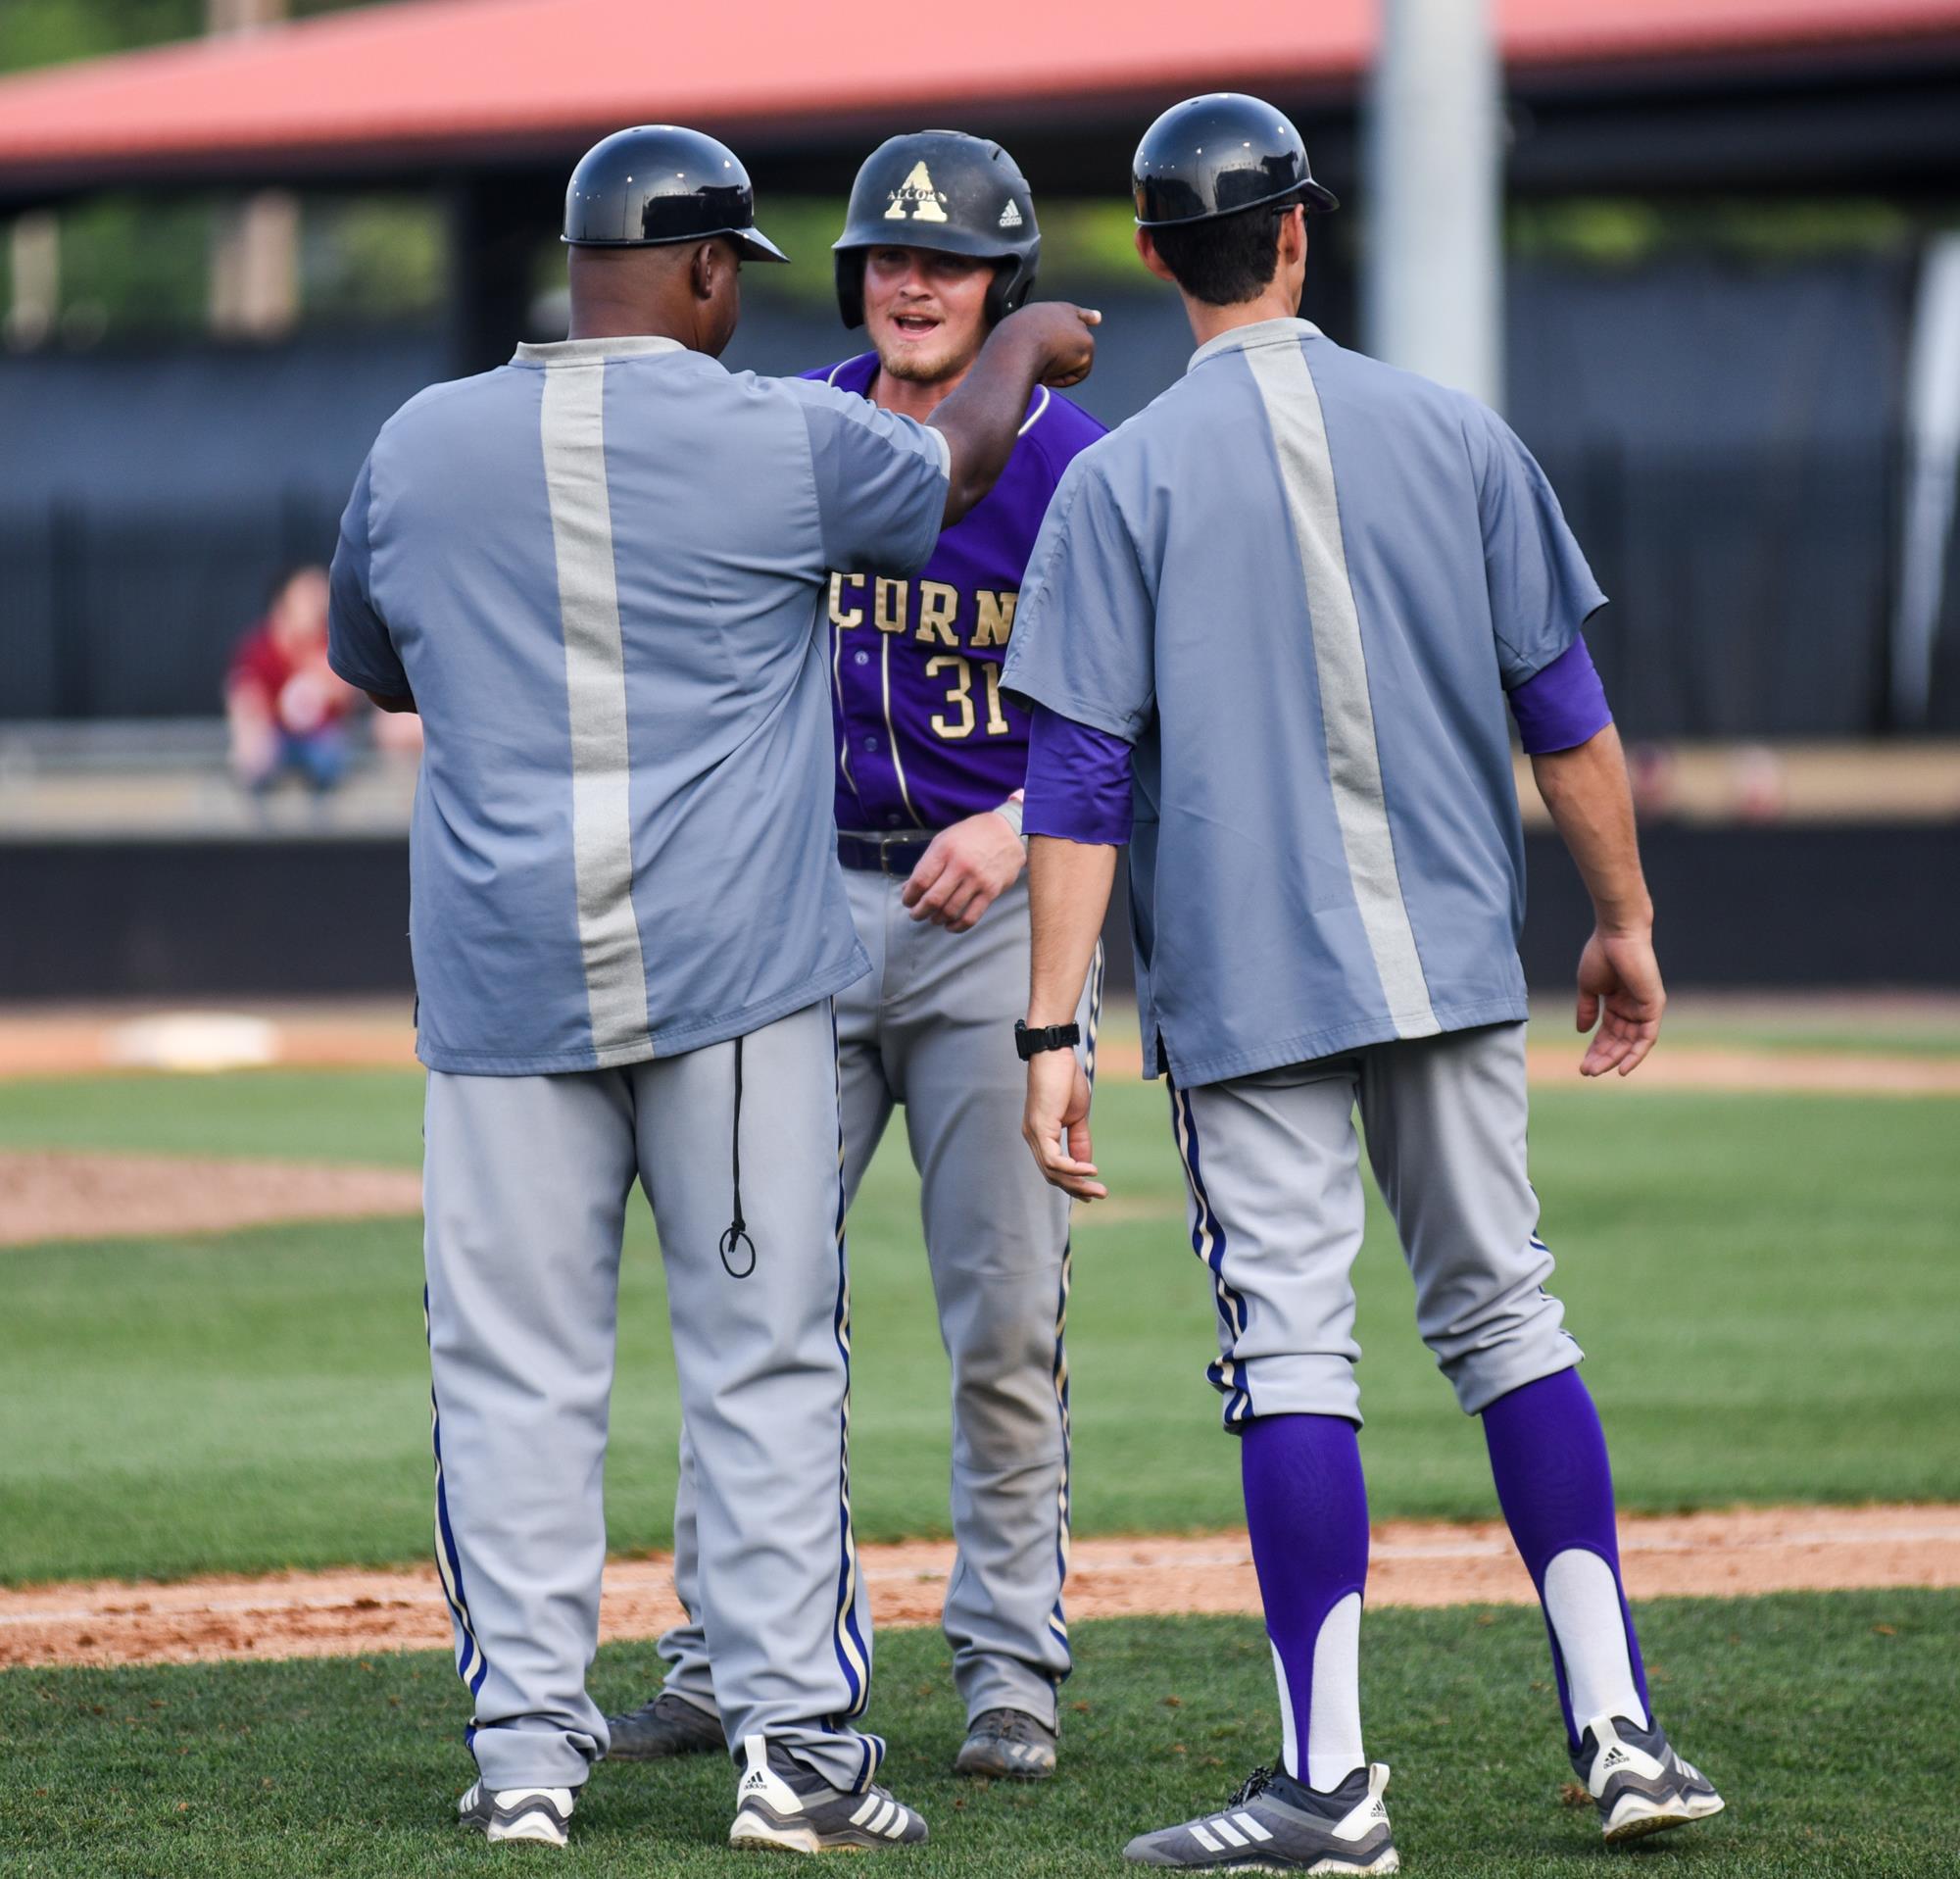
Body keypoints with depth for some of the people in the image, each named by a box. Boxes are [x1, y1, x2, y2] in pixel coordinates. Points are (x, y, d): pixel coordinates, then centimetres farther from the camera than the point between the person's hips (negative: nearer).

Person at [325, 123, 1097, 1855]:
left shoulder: (417, 447, 4)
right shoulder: (782, 439, -4)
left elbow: (372, 669, 20)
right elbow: (954, 467, 17)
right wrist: (1026, 346, 36)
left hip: (499, 978, 2)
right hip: (735, 972, -2)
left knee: (514, 1368, 5)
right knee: (766, 1354, 3)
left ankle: (525, 1744, 4)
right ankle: (792, 1740, 3)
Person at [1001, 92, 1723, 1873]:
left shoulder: (1123, 478, -5)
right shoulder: (1456, 435, 3)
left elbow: (1081, 775, -10)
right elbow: (1564, 708, 5)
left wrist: (1052, 1028, -10)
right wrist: (1624, 922, 16)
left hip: (1250, 984, -3)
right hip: (1455, 959, 3)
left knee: (1293, 1345, -3)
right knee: (1504, 1310, 12)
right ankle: (1623, 1728, 9)